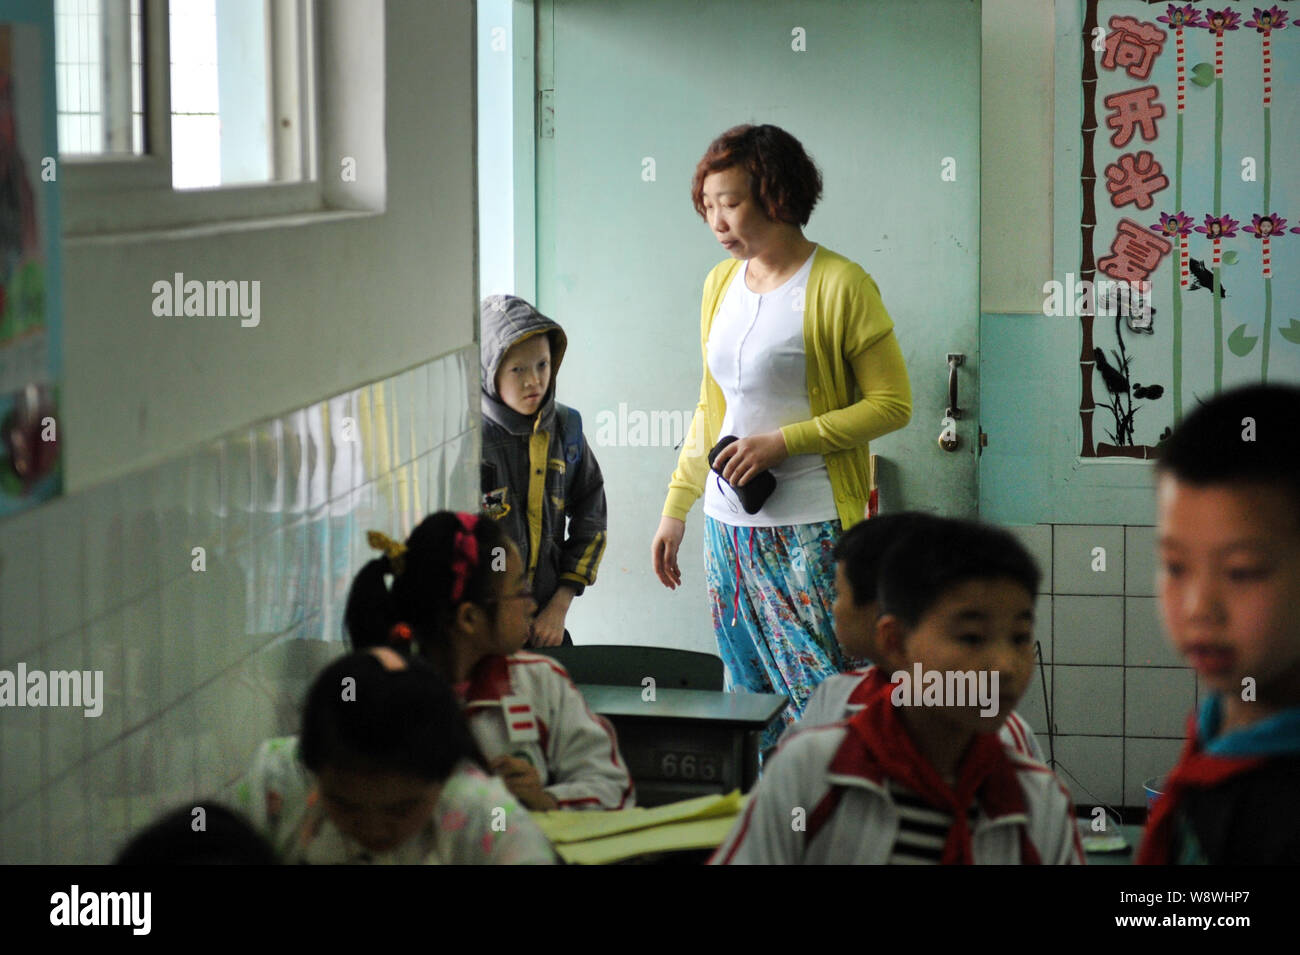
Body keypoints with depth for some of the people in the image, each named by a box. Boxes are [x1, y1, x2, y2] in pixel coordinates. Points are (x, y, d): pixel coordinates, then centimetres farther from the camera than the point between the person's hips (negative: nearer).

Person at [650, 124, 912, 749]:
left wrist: (783, 442, -15)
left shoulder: (841, 286, -9)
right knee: (747, 695, 8)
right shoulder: (721, 283, 12)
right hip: (728, 526, 6)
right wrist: (675, 509, 17)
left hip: (810, 532, -6)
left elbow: (893, 404, -9)